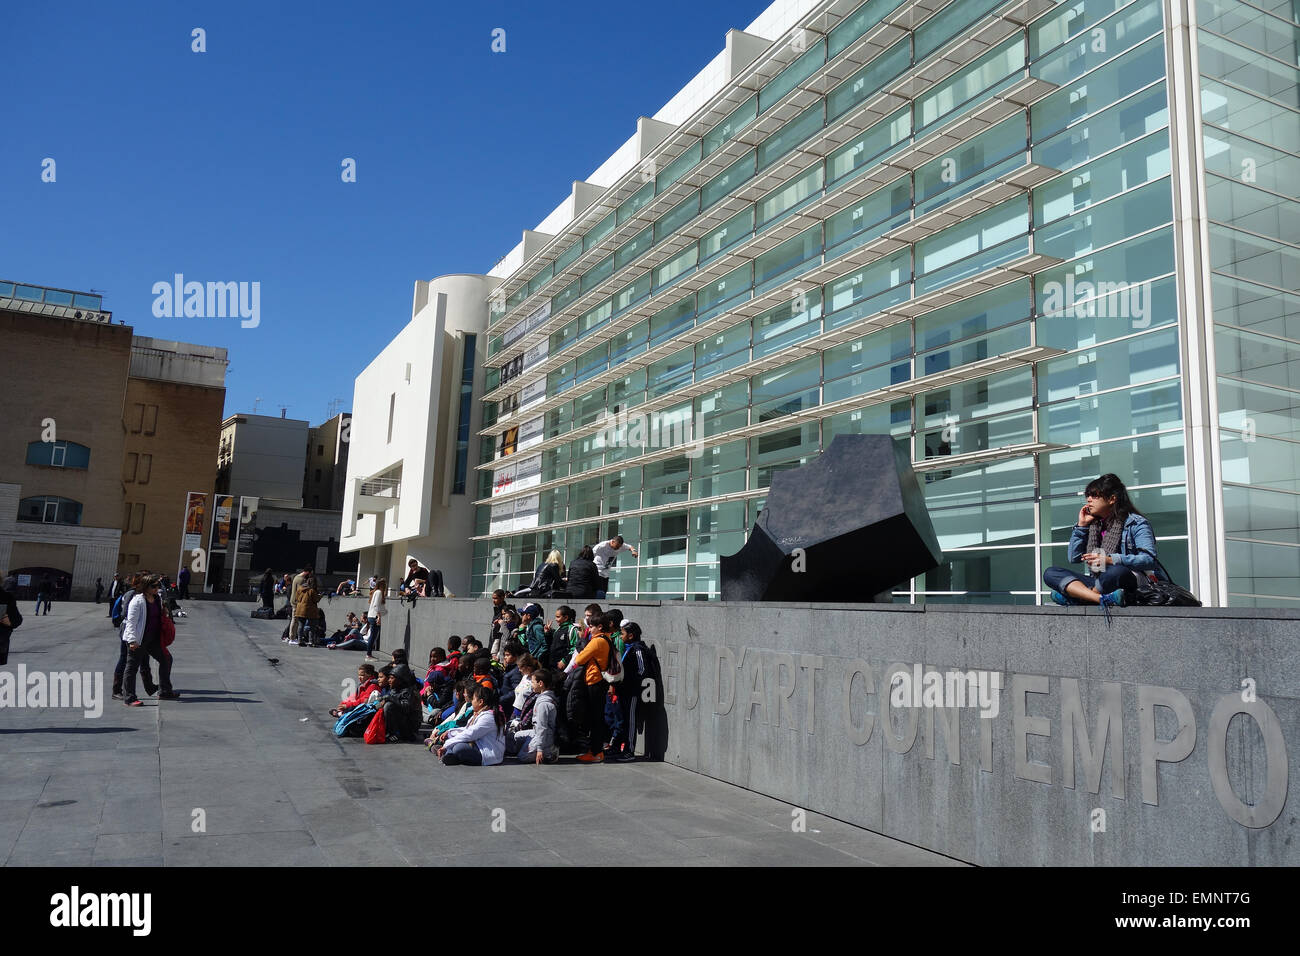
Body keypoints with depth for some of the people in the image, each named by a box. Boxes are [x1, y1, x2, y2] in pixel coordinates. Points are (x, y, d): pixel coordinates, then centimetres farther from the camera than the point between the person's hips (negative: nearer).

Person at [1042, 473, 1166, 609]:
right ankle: (1103, 599, -33)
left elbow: (1149, 559, -14)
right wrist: (1081, 526, 9)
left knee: (1116, 572, -42)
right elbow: (1074, 558, 16)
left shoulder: (1136, 523, 0)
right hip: (1099, 583, 6)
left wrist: (1111, 560, -28)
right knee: (1050, 573, -12)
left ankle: (1073, 598, -22)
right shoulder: (1093, 524, 17)